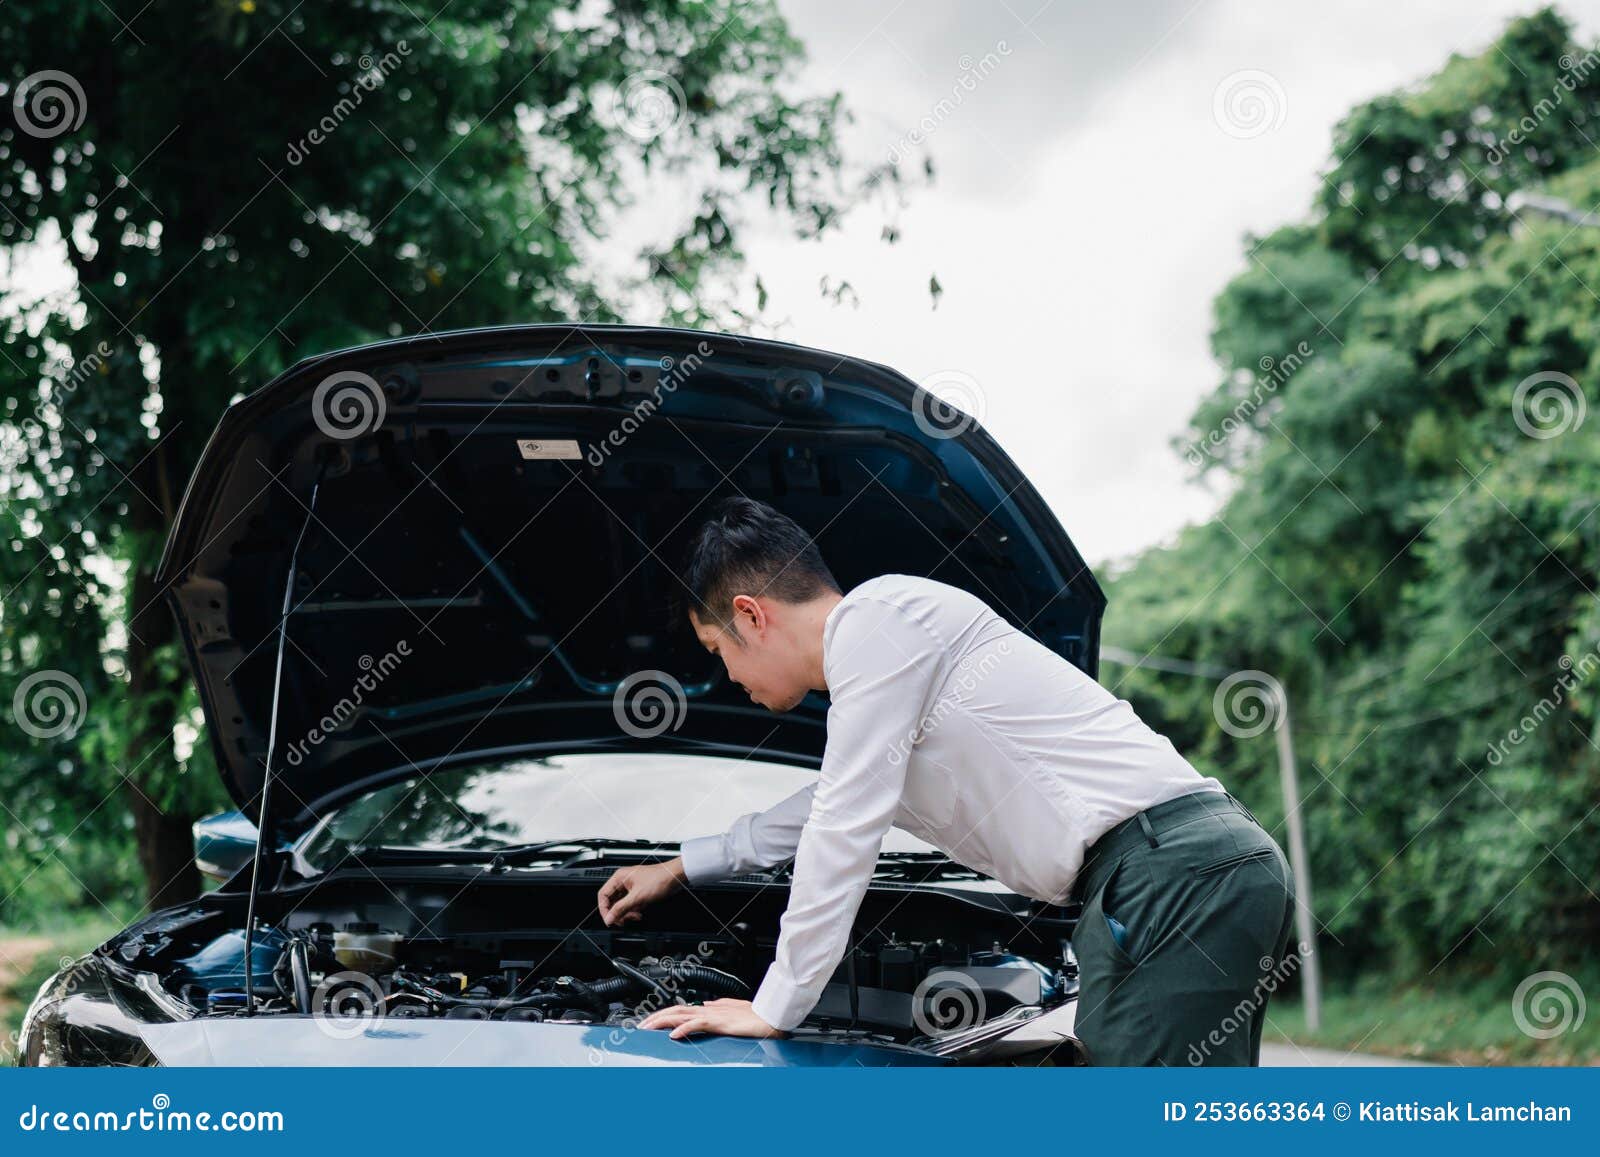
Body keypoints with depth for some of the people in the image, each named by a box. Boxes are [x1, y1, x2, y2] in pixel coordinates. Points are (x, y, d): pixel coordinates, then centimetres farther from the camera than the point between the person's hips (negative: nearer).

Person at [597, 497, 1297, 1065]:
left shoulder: (880, 615, -4)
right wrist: (681, 869, 56)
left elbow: (844, 833, -8)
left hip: (1173, 867, -10)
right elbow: (829, 810, 46)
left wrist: (773, 1011, 0)